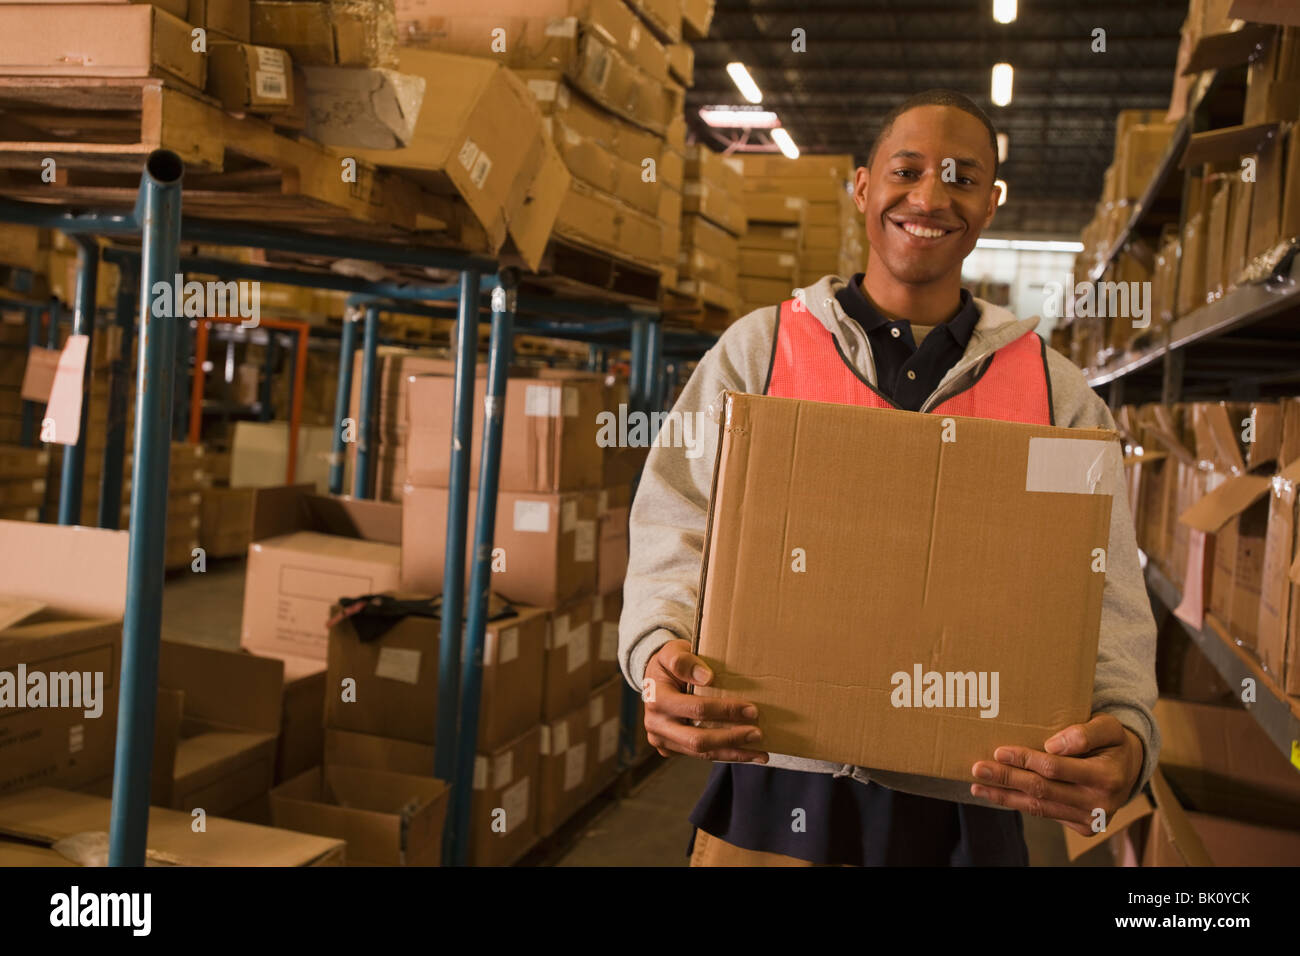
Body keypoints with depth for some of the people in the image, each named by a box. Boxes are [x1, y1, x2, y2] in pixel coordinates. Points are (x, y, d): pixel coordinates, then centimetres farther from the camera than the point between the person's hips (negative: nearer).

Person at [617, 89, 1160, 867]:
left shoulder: (1056, 391, 6)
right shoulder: (758, 350, 4)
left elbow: (1104, 595, 0)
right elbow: (676, 532, -3)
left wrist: (1125, 731, -20)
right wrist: (662, 653, -24)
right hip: (775, 786, -1)